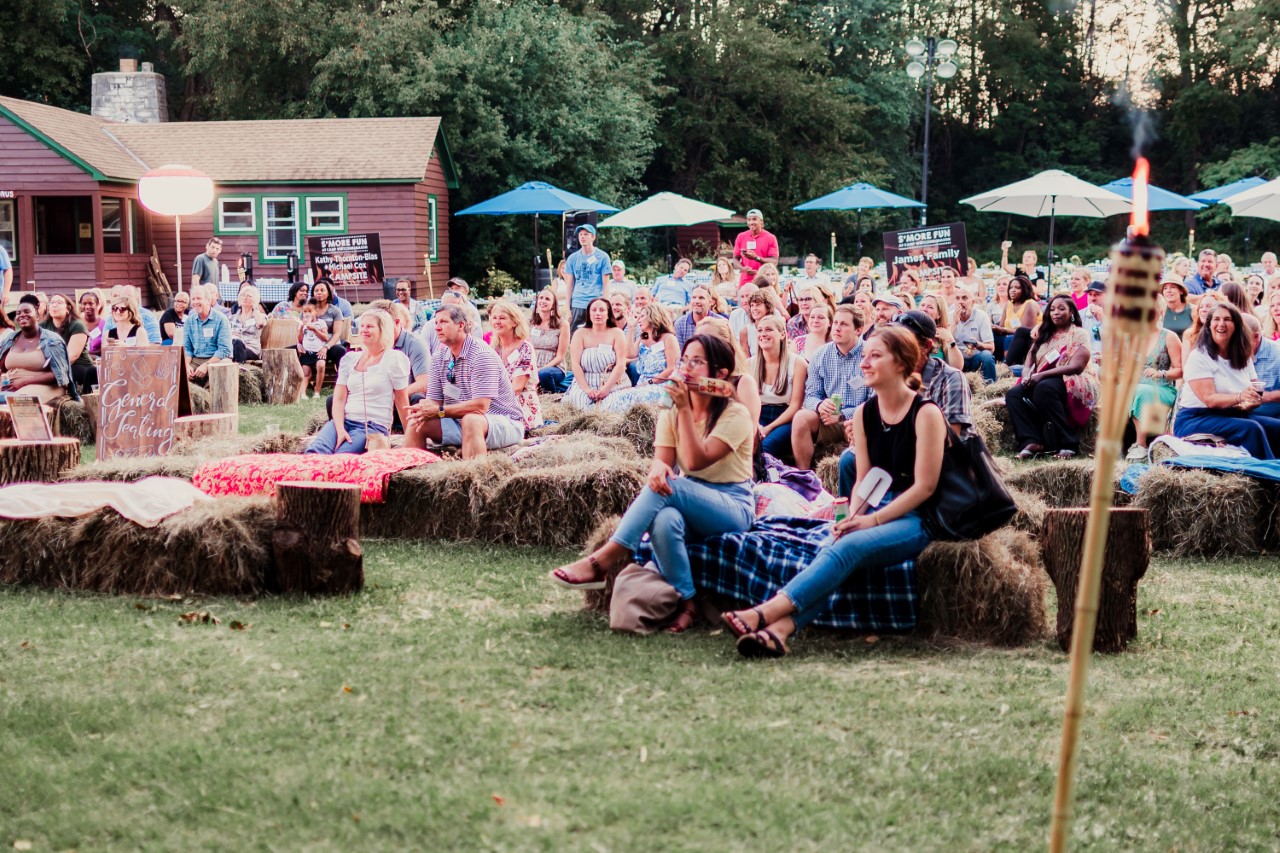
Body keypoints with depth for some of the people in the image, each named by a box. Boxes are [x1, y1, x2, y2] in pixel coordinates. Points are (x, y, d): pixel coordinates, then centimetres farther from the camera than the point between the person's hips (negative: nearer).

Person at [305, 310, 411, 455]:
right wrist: (340, 429, -9)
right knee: (315, 451, -29)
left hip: (374, 426, -4)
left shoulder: (394, 359, 1)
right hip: (343, 421, 4)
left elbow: (402, 402, 2)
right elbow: (339, 399, 9)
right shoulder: (349, 359, 15)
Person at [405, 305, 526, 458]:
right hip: (462, 422, 7)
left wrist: (439, 411, -25)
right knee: (416, 423, -6)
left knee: (471, 420, -37)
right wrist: (423, 411, -19)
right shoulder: (439, 358, 5)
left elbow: (480, 406, -26)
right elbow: (434, 401, 6)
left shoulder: (481, 355, -19)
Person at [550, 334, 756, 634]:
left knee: (670, 486, -34)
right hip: (689, 505, 4)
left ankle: (602, 562, -35)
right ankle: (685, 602, -26)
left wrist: (684, 408, -23)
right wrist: (658, 468, -31)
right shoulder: (671, 415, 9)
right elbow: (662, 461, -6)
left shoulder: (735, 415, -8)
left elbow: (696, 461, -21)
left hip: (734, 508, -4)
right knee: (665, 520, -36)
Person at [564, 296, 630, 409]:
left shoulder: (617, 333, 4)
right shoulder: (580, 334, 6)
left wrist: (606, 388, -17)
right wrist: (586, 389, -16)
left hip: (614, 383, 0)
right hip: (586, 383, 0)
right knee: (582, 403, -29)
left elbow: (621, 364, -5)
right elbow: (575, 363, -3)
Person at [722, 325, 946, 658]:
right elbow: (864, 479, 13)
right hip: (876, 514, 5)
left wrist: (872, 521, -17)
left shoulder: (926, 413, -8)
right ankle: (779, 630, -49)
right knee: (830, 551, -27)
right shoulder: (864, 414, 12)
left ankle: (763, 614, -47)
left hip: (916, 521, -5)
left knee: (848, 547, -33)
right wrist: (853, 516, -8)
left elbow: (924, 486, -11)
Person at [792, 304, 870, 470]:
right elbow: (810, 395, 9)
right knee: (801, 417, -24)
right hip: (829, 420, 4)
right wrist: (820, 405, -16)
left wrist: (842, 415, -19)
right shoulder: (820, 355, 7)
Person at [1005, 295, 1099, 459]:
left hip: (1073, 384, -6)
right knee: (1014, 394, -21)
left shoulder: (1079, 334, 2)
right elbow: (1028, 364, 13)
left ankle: (1068, 443, -32)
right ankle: (1032, 441, -34)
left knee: (1044, 388, -38)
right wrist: (1028, 377, -12)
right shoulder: (1043, 335, 20)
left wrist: (1041, 375, -21)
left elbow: (1076, 366, -13)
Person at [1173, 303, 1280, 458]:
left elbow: (1255, 393, 7)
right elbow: (1209, 399, -19)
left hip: (1233, 415, 7)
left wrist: (1251, 401, -17)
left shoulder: (1243, 357, 12)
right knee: (1251, 429, -30)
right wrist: (1239, 398, -36)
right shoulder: (1198, 357, -9)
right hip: (1197, 419, -7)